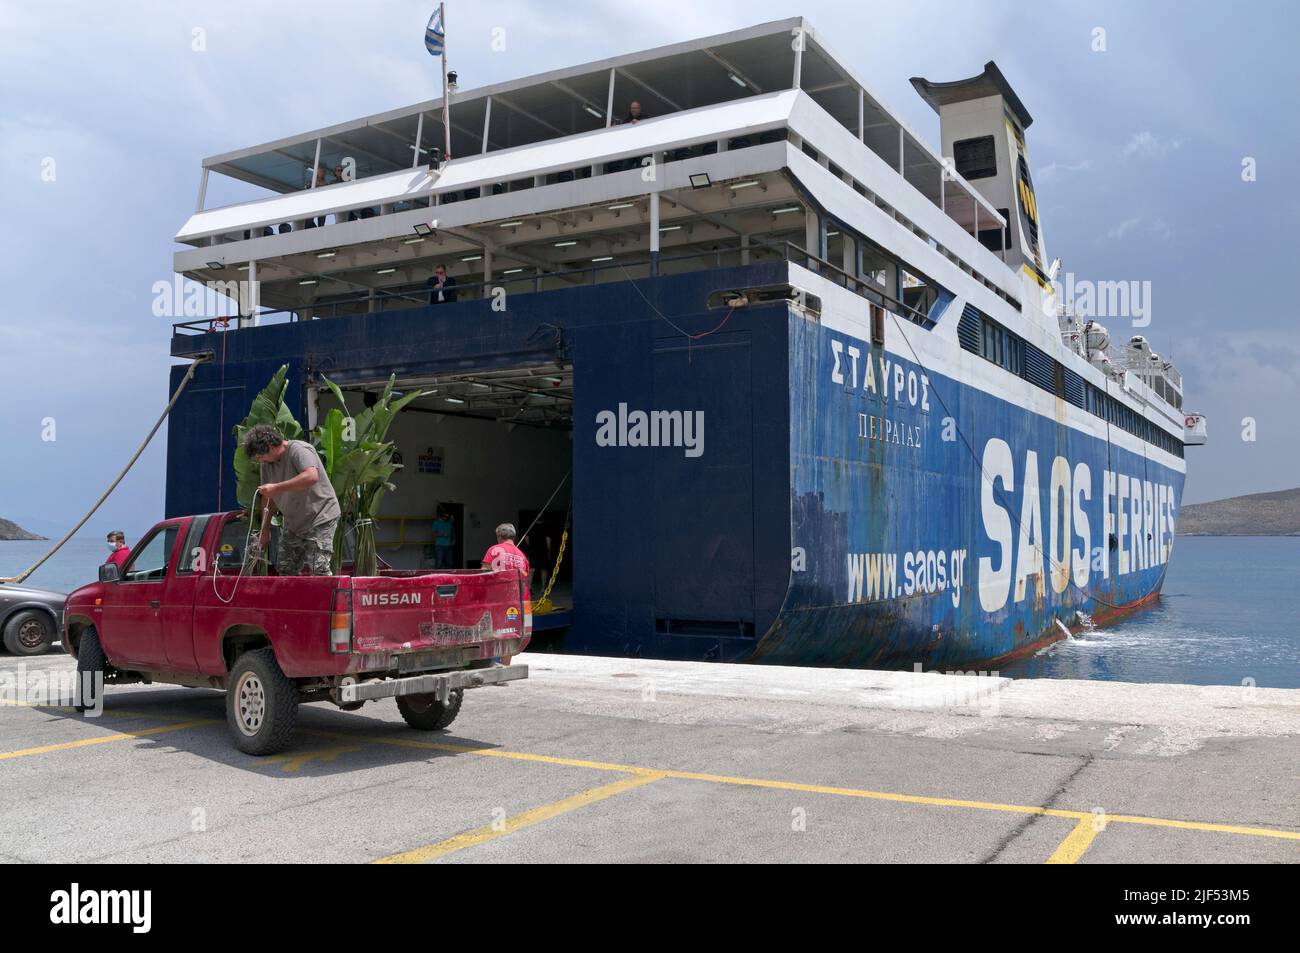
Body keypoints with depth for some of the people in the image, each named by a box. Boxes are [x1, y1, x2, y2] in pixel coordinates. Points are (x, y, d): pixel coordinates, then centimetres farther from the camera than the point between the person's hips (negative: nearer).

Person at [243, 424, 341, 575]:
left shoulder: (298, 450, -17)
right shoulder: (267, 463, 8)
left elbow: (312, 476, -35)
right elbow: (268, 498, 15)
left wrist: (276, 488, -31)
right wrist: (265, 530, 14)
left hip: (320, 517, -8)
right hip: (294, 523, 8)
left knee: (317, 569, -16)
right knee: (285, 569, 5)